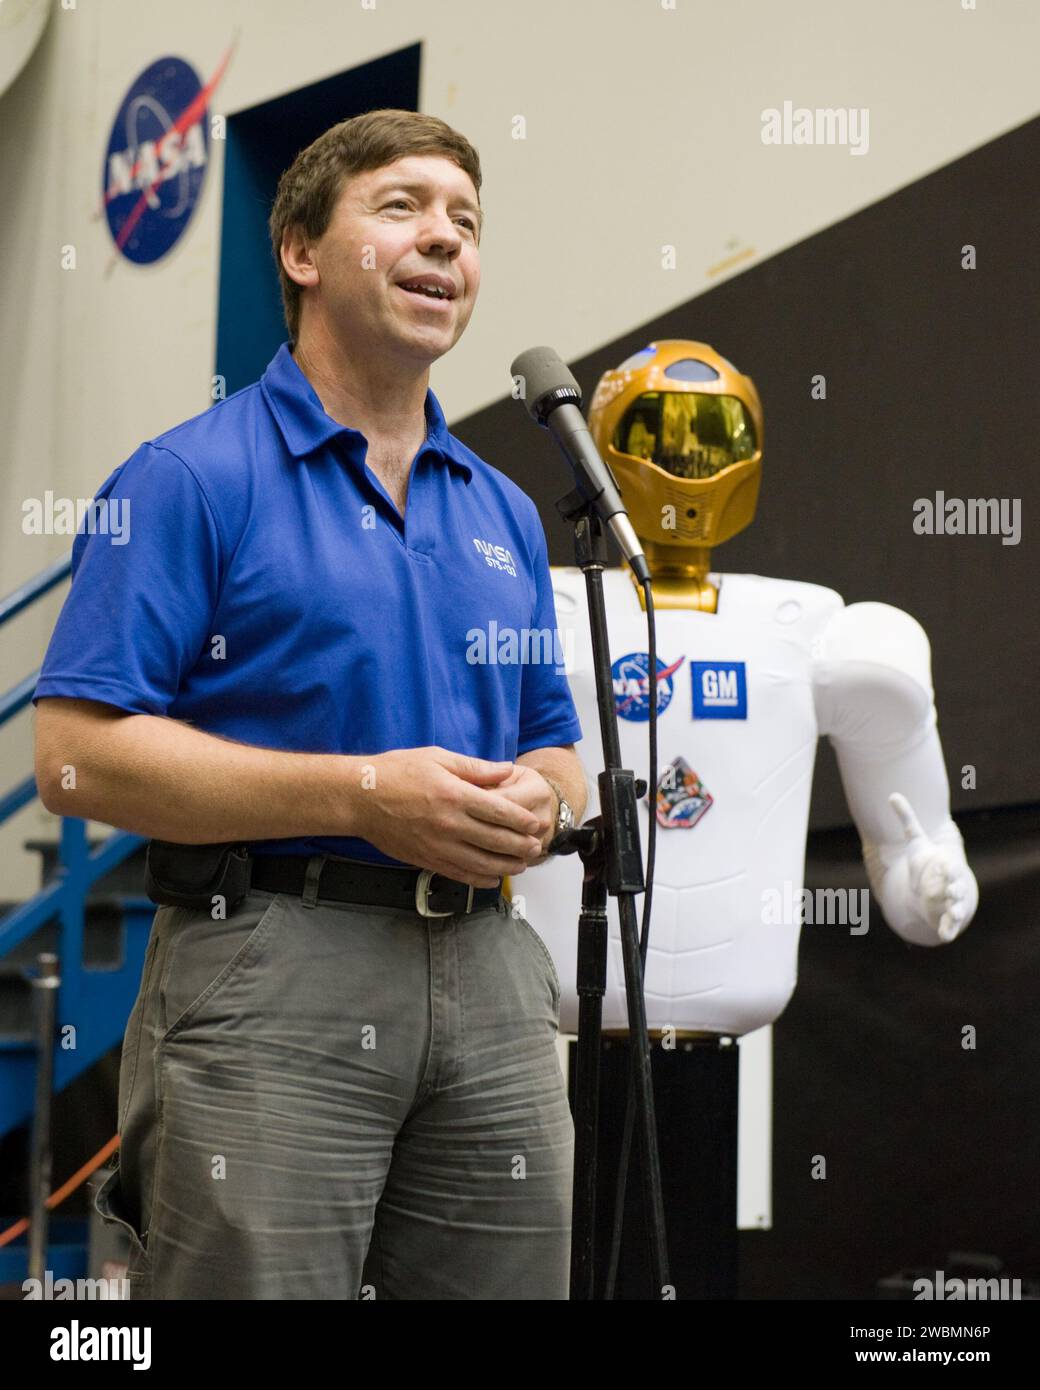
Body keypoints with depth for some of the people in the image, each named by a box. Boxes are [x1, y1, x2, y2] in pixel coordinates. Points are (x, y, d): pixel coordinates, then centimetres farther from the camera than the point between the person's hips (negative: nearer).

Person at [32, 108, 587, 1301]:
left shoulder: (503, 512, 18)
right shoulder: (193, 477, -2)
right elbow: (77, 756, -11)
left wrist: (534, 805, -2)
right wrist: (364, 795, -16)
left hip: (487, 970, 6)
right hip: (272, 966, -6)